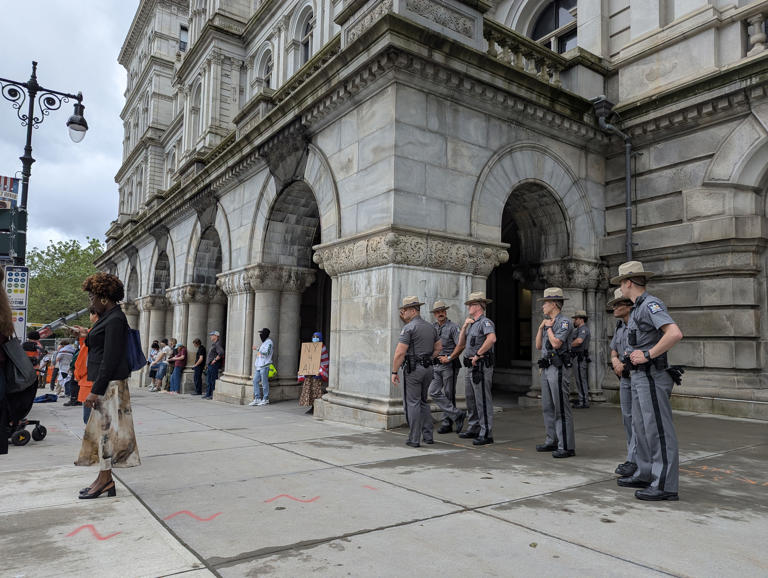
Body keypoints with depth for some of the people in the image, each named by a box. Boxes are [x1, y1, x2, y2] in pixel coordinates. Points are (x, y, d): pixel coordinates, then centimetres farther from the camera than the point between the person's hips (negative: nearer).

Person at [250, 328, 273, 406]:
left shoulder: (269, 342, -8)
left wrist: (257, 348, -16)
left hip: (264, 366, -9)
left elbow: (266, 352, -20)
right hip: (259, 366, 9)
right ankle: (257, 399, 10)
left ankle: (265, 400, 4)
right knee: (255, 381, 5)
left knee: (264, 383, -4)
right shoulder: (263, 342, 21)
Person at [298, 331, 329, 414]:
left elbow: (325, 361, -6)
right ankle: (312, 407, 13)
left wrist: (320, 372, -17)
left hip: (317, 371, -6)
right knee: (309, 389, 5)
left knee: (317, 390, -7)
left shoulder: (322, 348, -1)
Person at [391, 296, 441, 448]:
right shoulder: (430, 326, 12)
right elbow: (438, 347, 21)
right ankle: (428, 436, 19)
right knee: (423, 401, 18)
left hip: (413, 369, -8)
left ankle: (414, 439, 2)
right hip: (428, 368, 8)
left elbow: (400, 352, -17)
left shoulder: (409, 328, -13)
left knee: (412, 403, -1)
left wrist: (394, 372, -12)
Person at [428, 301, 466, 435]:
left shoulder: (453, 327, -7)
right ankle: (457, 415, -1)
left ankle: (447, 423, 13)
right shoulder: (432, 328, 12)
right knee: (434, 392, -5)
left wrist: (449, 358, -15)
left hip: (449, 365, -6)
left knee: (448, 395, 2)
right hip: (436, 365, 6)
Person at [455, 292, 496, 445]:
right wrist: (464, 326, 5)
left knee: (483, 401, -6)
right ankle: (473, 430, 28)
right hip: (471, 368, 10)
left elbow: (492, 338, -32)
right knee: (471, 400, 17)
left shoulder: (485, 322, -12)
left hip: (481, 367, -10)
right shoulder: (472, 323, 18)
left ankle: (486, 434, -1)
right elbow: (461, 344, 15)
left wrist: (478, 354, -25)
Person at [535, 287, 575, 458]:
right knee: (548, 408, 13)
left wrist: (548, 328, -6)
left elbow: (556, 343, -21)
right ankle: (552, 441, 21)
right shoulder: (548, 322, 18)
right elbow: (538, 345, 16)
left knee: (561, 409, -8)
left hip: (557, 368, -9)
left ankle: (567, 446, -4)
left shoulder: (564, 321, -9)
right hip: (546, 368, 10)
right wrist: (541, 326, 7)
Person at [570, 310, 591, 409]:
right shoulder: (579, 329, 19)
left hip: (580, 358, -10)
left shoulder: (584, 329, -14)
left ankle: (584, 402, -4)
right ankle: (582, 399, 22)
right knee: (579, 379, 15)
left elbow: (579, 341, -29)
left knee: (581, 379, -7)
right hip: (576, 357, 10)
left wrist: (570, 345, -16)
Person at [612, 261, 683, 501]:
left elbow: (675, 333, -29)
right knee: (641, 427, 15)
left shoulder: (651, 304, -14)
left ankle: (666, 485, 1)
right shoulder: (637, 308, 17)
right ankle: (646, 475, 25)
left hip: (652, 377, -10)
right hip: (639, 376, 10)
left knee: (658, 429, -5)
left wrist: (647, 355, -23)